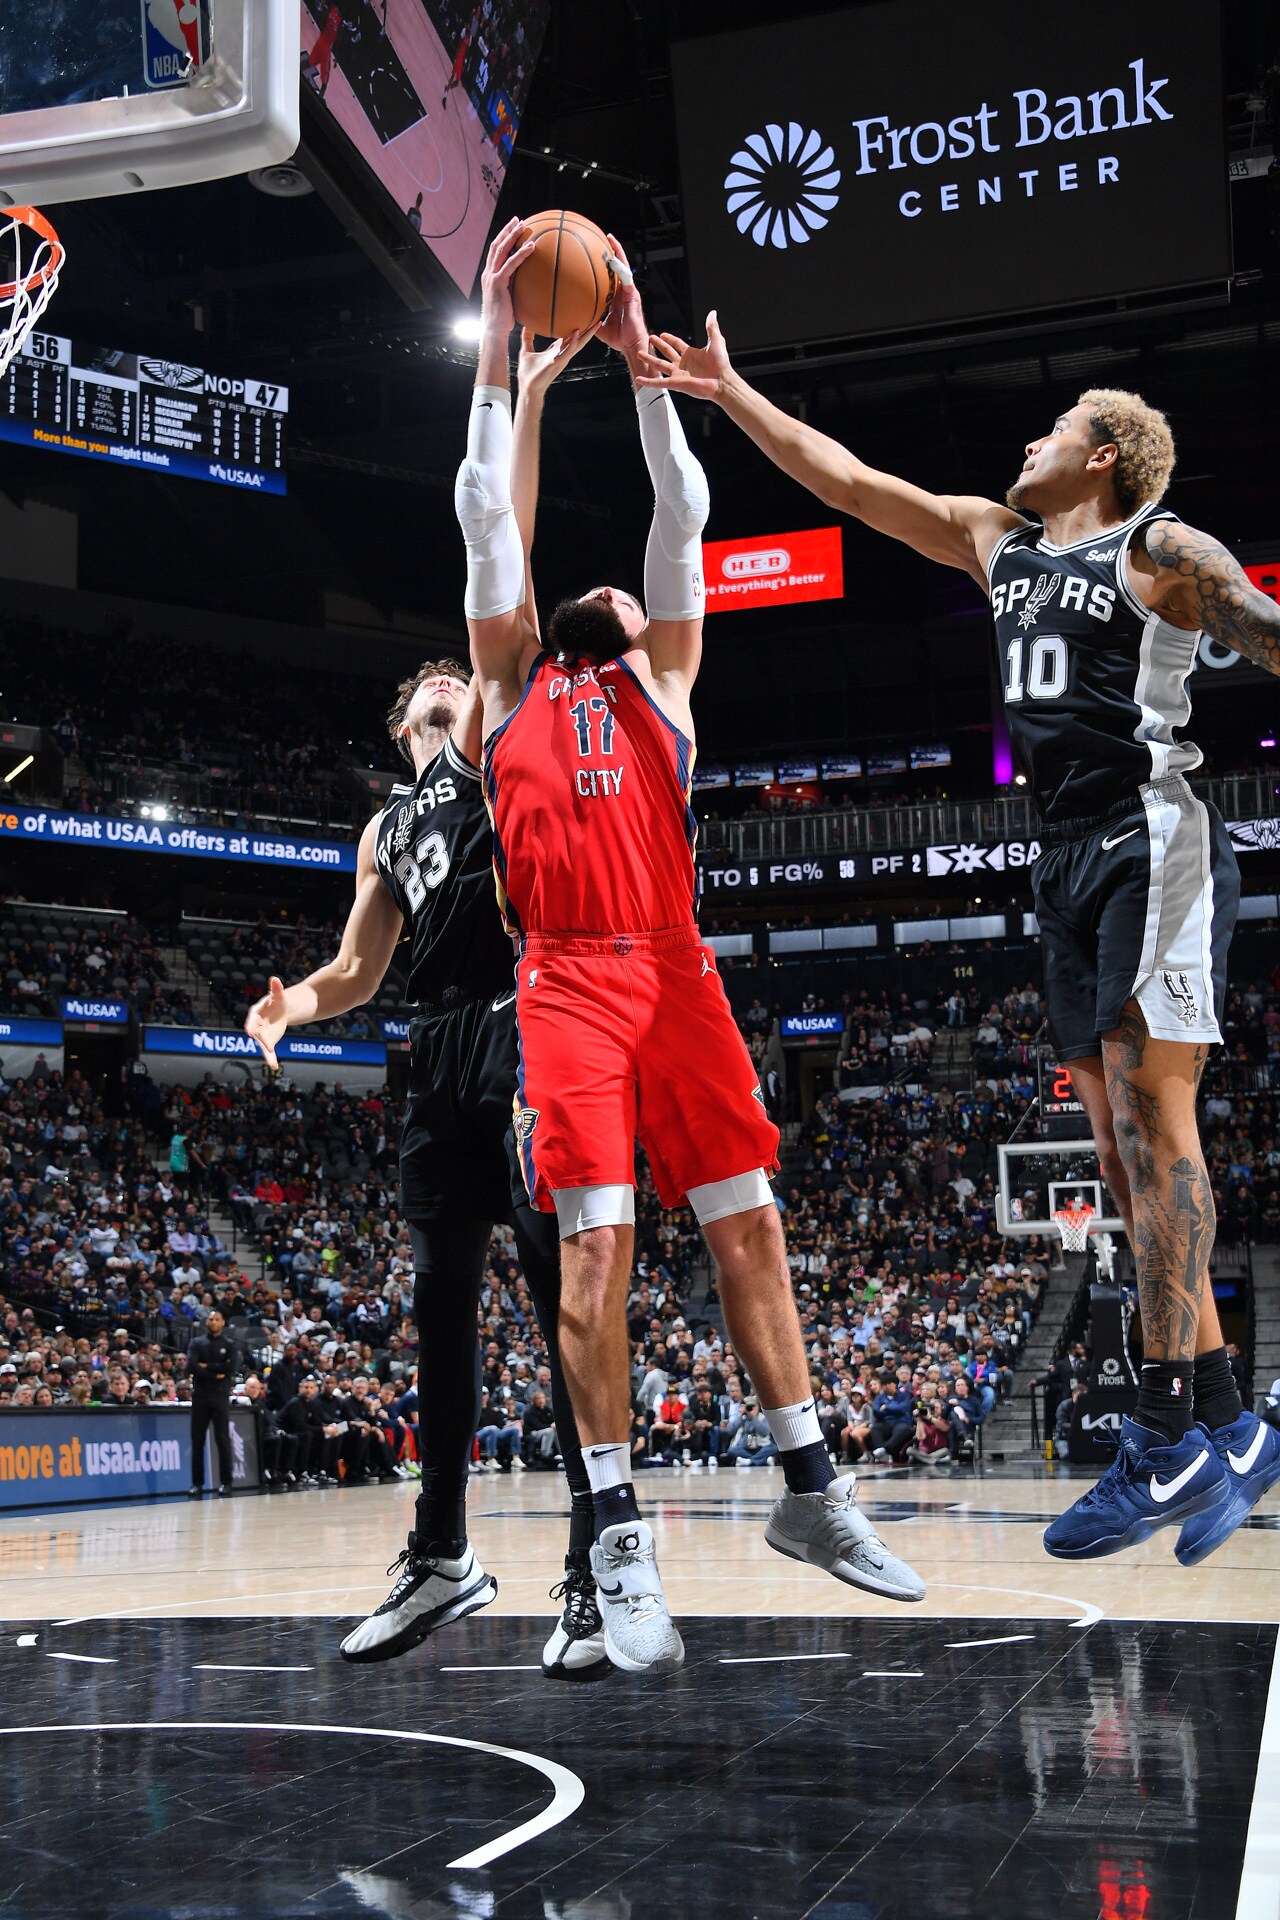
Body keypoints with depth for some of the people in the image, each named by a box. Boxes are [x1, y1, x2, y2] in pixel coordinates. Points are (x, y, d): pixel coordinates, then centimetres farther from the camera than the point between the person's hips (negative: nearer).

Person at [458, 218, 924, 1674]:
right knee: (594, 1240, -11)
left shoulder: (663, 683, 22)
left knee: (746, 1221, 0)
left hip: (675, 969, 2)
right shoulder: (514, 680, 20)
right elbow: (490, 516, 14)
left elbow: (682, 515, 15)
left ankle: (810, 1490, 10)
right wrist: (502, 344, 13)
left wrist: (636, 353, 12)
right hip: (567, 978, -2)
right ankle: (617, 1534, -6)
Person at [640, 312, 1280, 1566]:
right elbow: (844, 481, 21)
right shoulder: (995, 541, 20)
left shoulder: (1164, 552, 1)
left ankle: (1172, 1434, -15)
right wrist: (727, 391, 21)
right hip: (1068, 857, 7)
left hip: (1152, 841, -7)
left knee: (1148, 1117, -15)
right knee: (1121, 1144, 3)